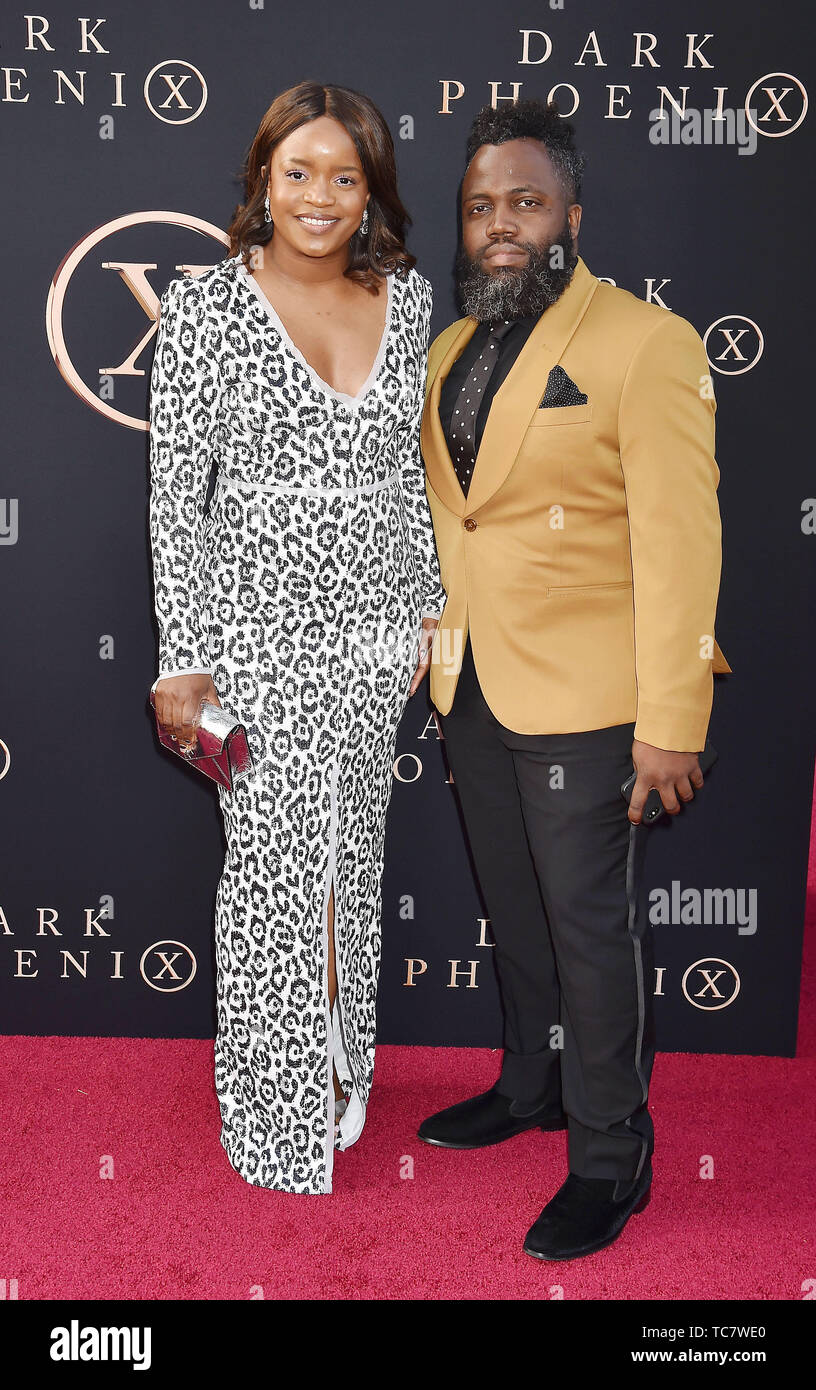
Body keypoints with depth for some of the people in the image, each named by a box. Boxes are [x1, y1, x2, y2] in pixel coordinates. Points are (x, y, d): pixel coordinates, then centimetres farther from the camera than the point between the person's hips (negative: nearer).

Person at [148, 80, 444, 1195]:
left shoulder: (407, 297, 5)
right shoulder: (205, 305, -6)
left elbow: (412, 468, 12)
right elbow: (175, 493, -6)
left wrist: (426, 609, 10)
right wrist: (181, 658, -8)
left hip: (374, 622, 4)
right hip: (261, 620, -4)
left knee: (353, 851, 15)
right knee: (276, 864, 2)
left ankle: (342, 1064, 37)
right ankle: (280, 1114, 23)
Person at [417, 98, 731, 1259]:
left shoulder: (646, 344, -11)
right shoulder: (450, 352, 10)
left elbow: (679, 542, -16)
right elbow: (443, 518, 13)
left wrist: (672, 723, -19)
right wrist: (439, 660, 9)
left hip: (583, 696, -6)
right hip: (473, 686, 7)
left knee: (593, 926, 4)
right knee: (516, 913, 20)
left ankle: (612, 1155, 22)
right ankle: (531, 1088, 40)